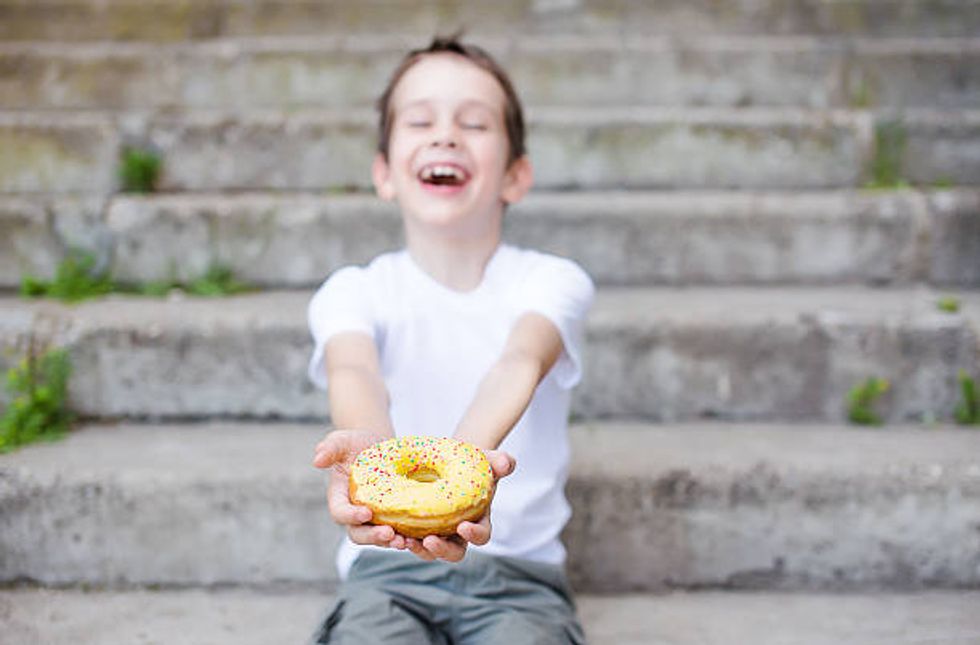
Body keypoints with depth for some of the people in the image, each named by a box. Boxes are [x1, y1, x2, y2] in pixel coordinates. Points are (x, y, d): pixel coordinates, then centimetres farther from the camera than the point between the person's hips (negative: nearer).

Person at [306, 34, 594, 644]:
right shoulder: (353, 291, 3)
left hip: (518, 572, 0)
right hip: (386, 570, 0)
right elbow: (353, 371, -20)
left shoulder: (552, 281, 1)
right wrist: (370, 448, -46)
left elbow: (521, 362, -21)